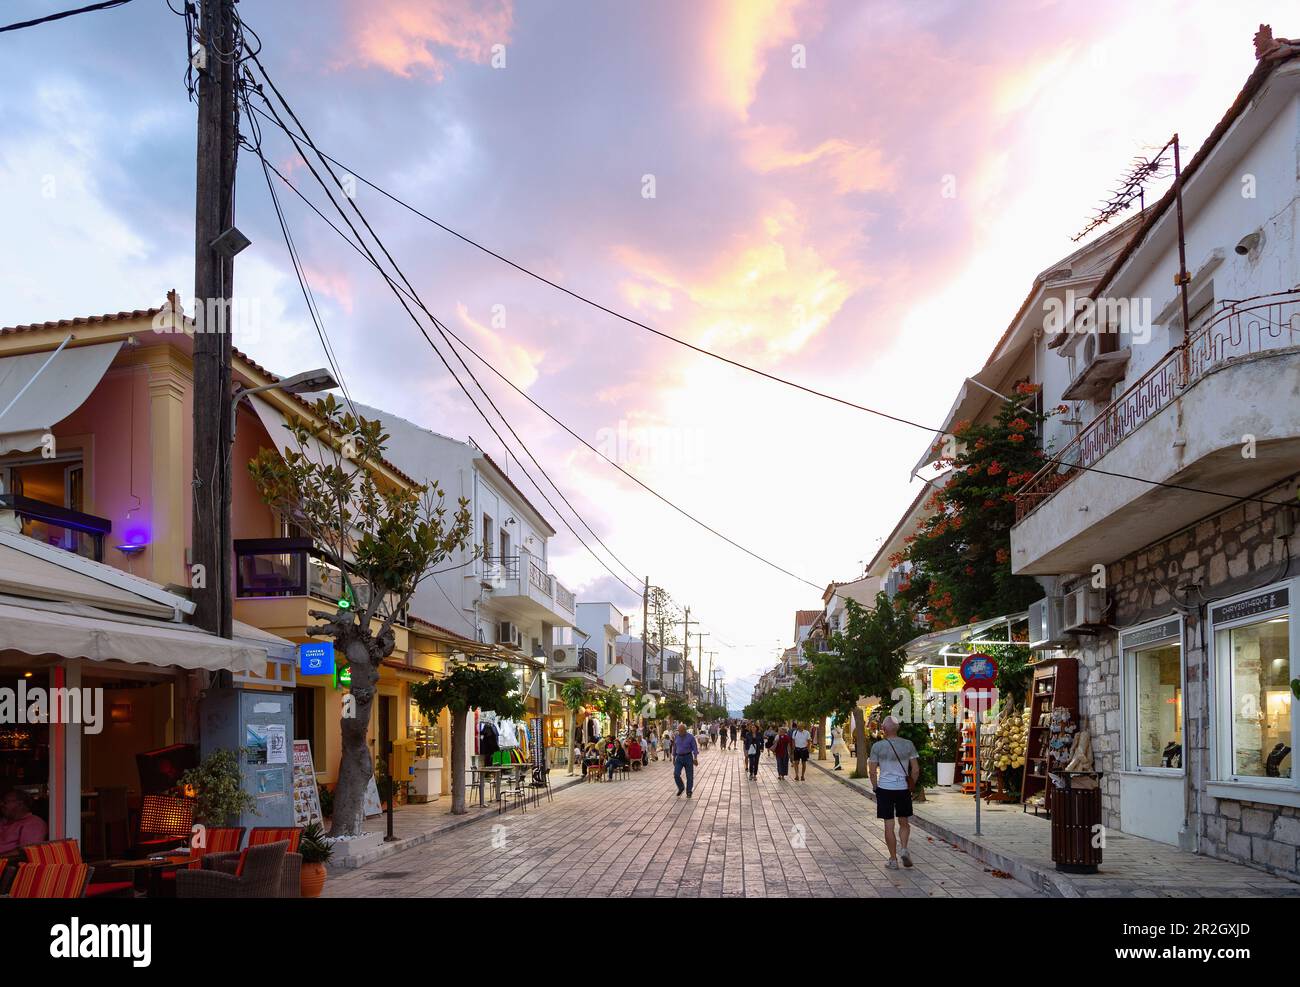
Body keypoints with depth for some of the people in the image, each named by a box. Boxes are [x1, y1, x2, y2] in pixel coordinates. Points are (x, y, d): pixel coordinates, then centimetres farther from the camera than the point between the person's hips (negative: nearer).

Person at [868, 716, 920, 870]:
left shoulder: (877, 746, -7)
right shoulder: (908, 745, -2)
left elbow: (872, 771, -5)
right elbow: (916, 769, 0)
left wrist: (875, 788, 10)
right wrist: (911, 786, 12)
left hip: (884, 788, -2)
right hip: (903, 788, 2)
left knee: (889, 825, 5)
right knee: (904, 823, 18)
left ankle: (893, 859, 9)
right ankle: (903, 848, -3)